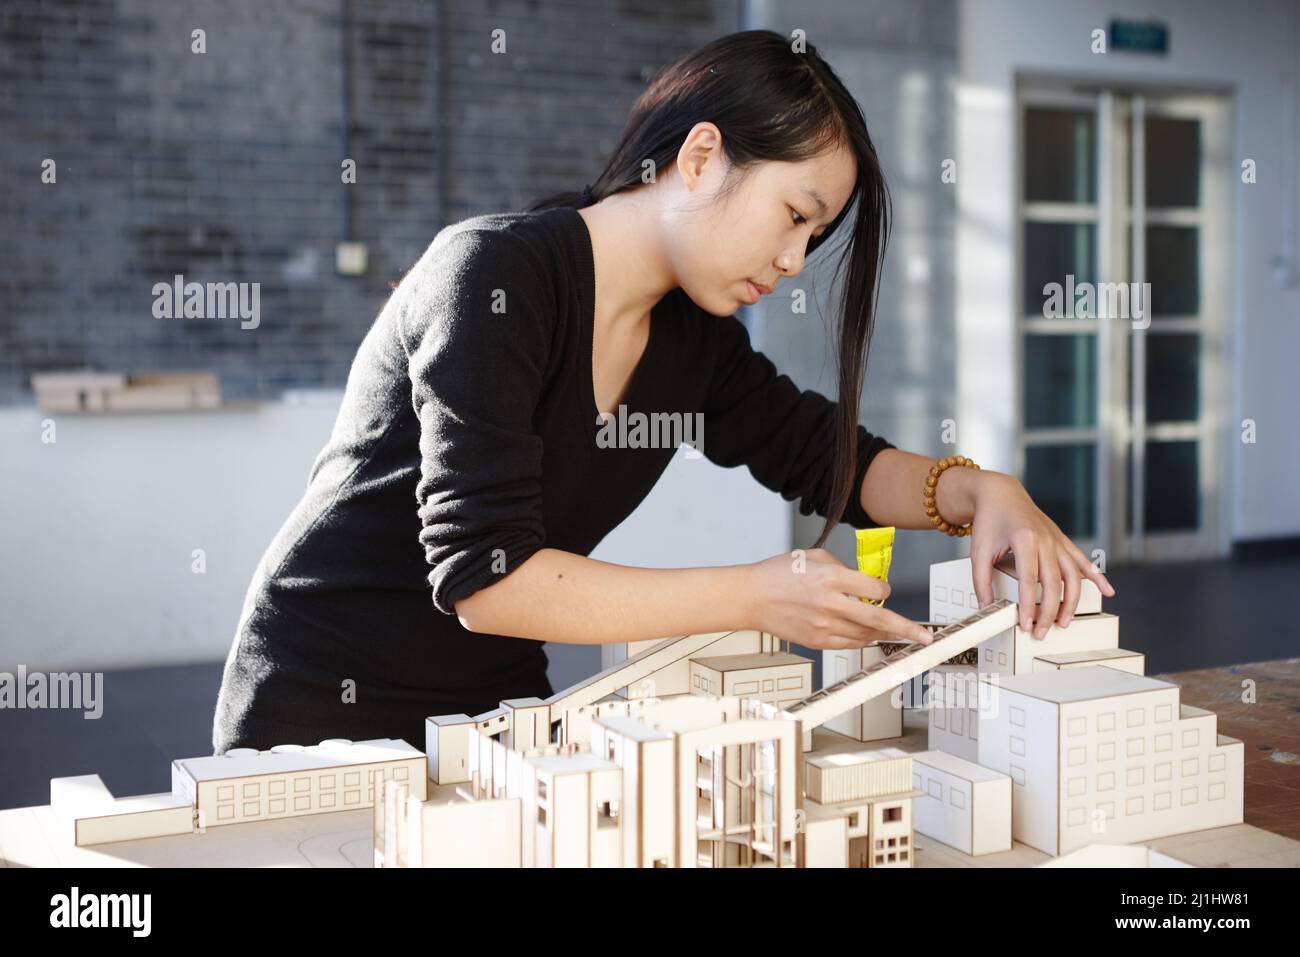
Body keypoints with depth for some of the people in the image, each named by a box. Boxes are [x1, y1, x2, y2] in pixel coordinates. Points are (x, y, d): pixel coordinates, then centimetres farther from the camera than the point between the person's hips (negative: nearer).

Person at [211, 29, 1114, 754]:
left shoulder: (691, 338, 1)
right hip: (327, 710, -6)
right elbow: (484, 574, -27)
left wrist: (979, 492, -7)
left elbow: (829, 456, 12)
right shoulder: (497, 275, -21)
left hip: (498, 701, 6)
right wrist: (758, 597, -26)